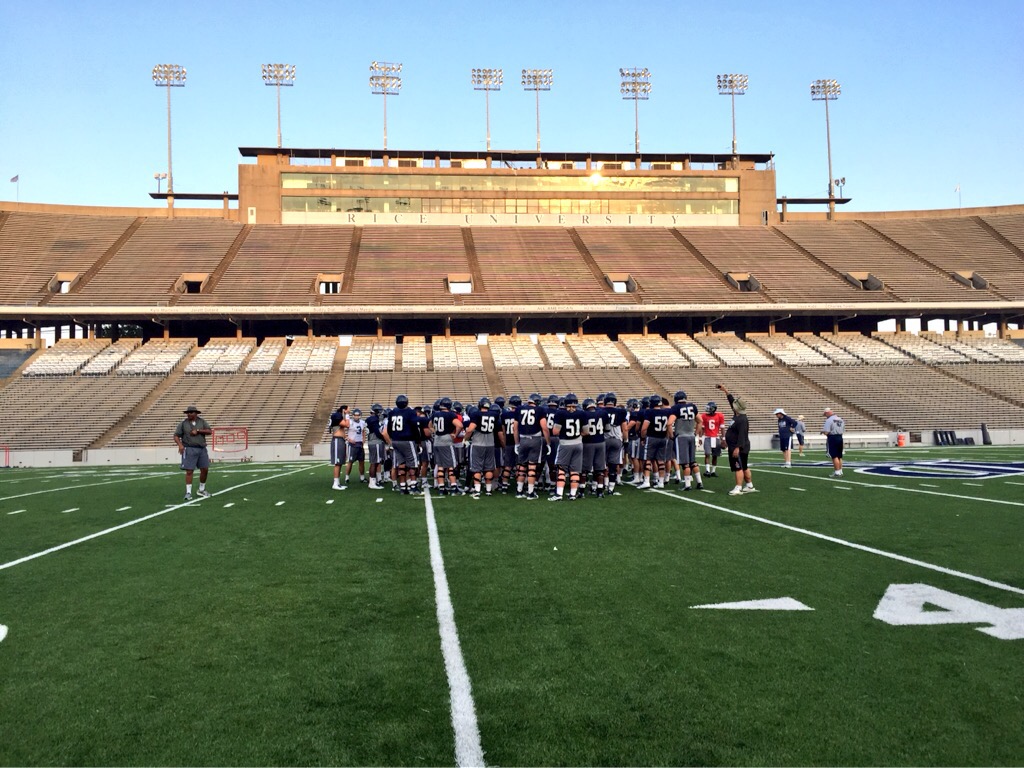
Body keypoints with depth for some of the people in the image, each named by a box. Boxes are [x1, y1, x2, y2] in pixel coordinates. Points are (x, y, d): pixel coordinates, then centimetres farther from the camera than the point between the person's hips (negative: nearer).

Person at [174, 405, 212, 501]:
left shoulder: (202, 421, 7)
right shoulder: (183, 423, 1)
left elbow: (210, 431, -2)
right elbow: (176, 436, -1)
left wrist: (198, 431, -13)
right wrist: (180, 444, -18)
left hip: (202, 449, 3)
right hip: (189, 449, -3)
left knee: (205, 470, 6)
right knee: (189, 471, -7)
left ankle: (201, 489, 23)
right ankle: (188, 492, -3)